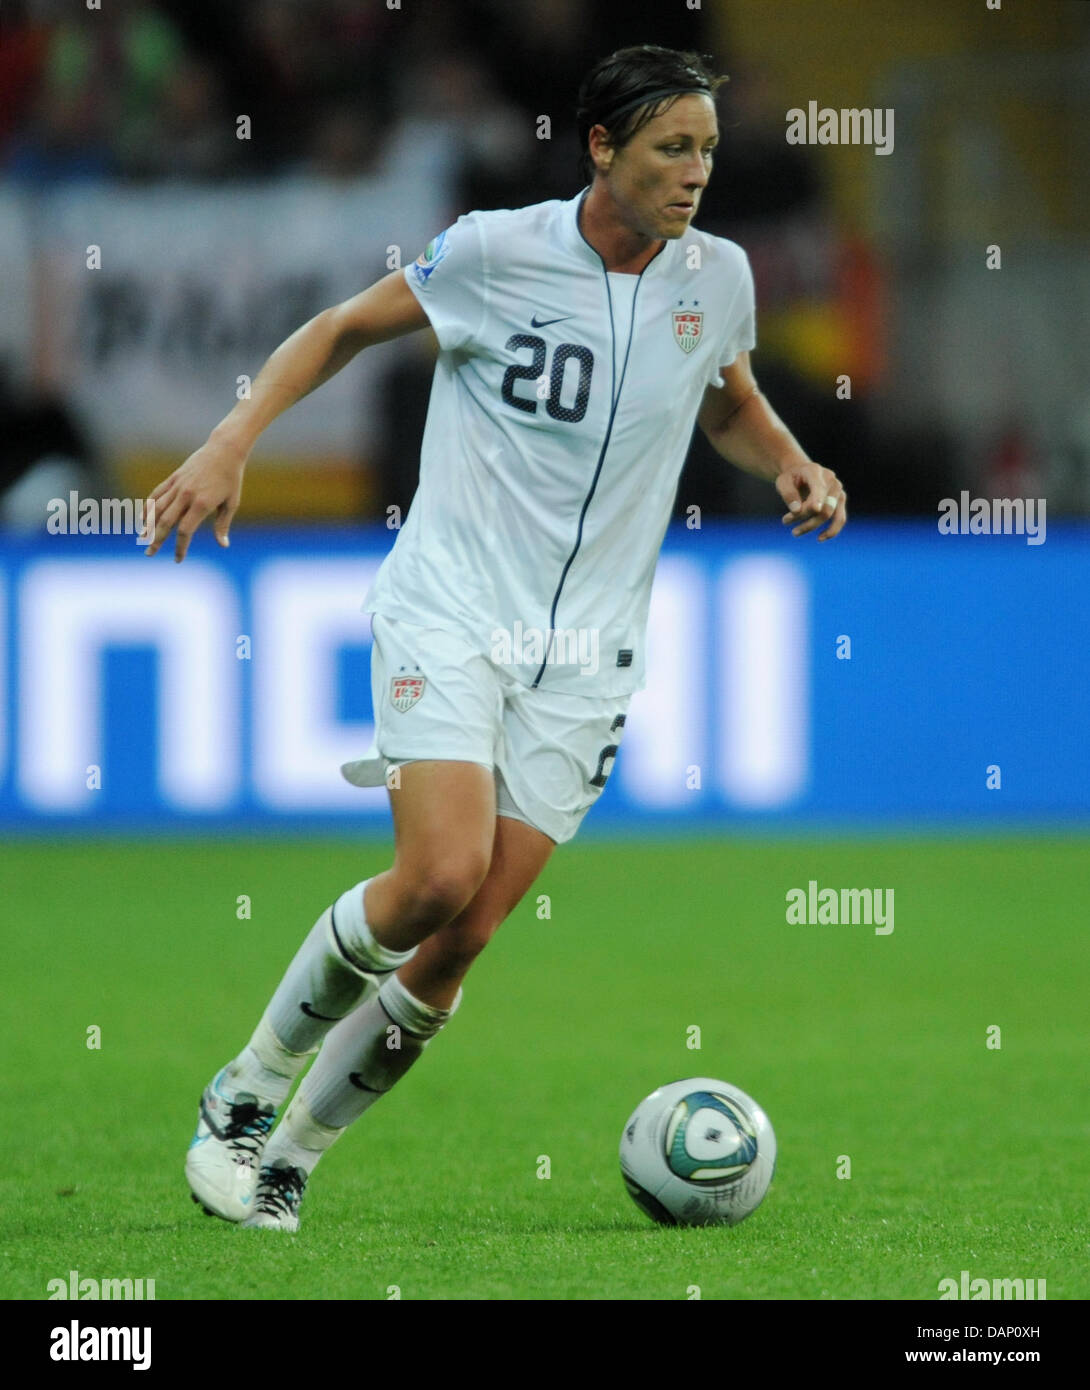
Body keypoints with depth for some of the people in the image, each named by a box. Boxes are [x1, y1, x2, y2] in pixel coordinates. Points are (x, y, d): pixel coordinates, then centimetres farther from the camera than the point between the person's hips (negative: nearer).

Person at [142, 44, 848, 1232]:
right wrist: (231, 443, -6)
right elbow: (346, 328, 4)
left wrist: (793, 468, 4)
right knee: (440, 876, -23)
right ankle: (245, 1090, -1)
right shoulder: (499, 252, -8)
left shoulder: (717, 277, 4)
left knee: (461, 938, -6)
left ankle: (289, 1157, 10)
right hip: (449, 610, -4)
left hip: (584, 650, 4)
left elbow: (731, 407, 24)